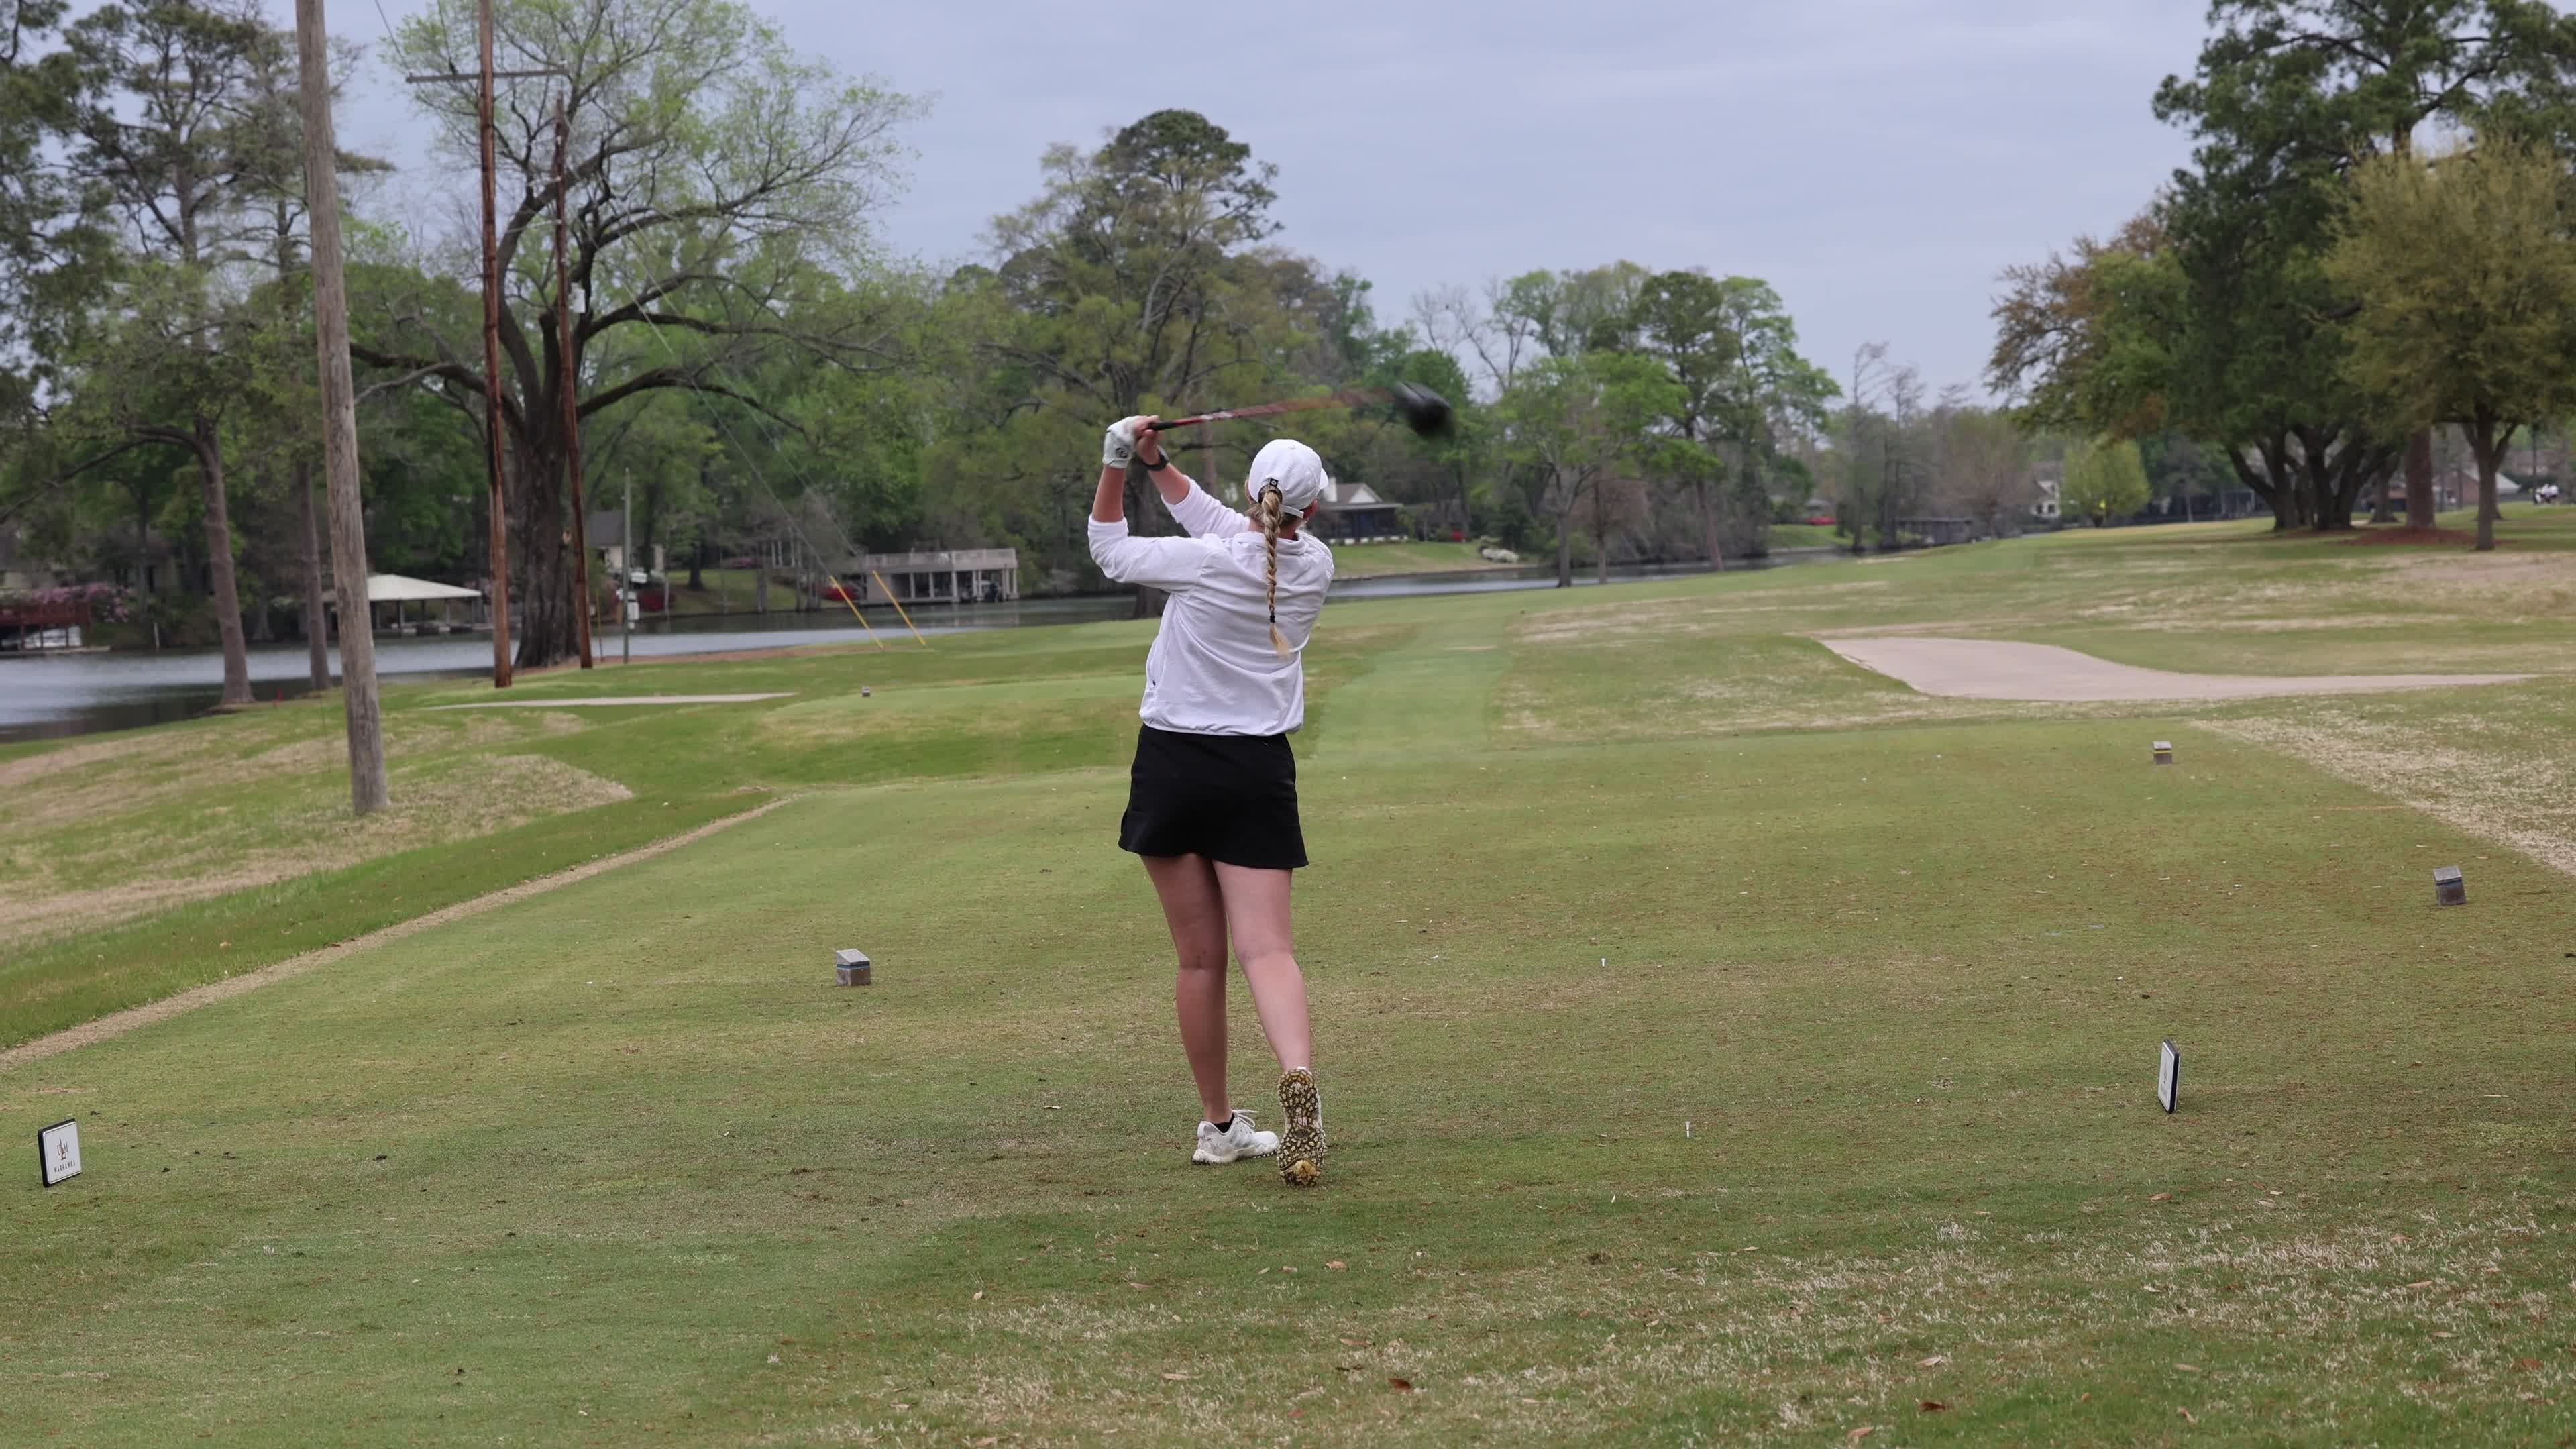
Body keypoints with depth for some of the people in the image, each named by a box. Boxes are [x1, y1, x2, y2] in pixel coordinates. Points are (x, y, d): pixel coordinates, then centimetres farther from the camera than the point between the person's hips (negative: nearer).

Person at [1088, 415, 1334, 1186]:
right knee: (1267, 949, -6)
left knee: (1201, 957, 6)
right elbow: (1222, 524, 14)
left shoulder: (1207, 564, -13)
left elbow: (1108, 547, 3)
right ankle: (1299, 1079, -32)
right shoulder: (1313, 567, 0)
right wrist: (1157, 463, 9)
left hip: (1174, 764, -2)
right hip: (1259, 771, 2)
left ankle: (1219, 1124, 15)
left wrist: (1115, 464, 7)